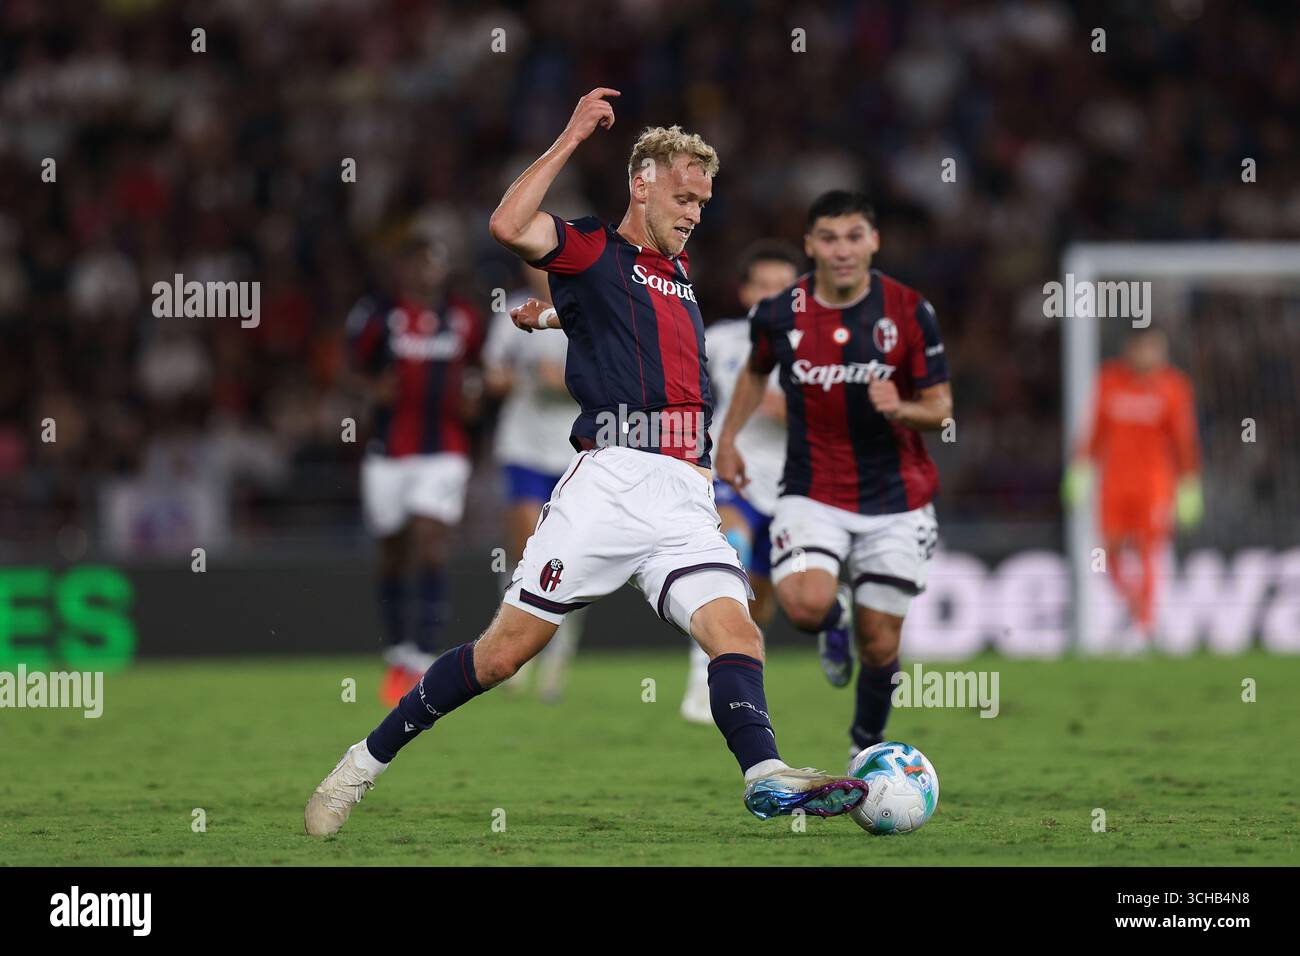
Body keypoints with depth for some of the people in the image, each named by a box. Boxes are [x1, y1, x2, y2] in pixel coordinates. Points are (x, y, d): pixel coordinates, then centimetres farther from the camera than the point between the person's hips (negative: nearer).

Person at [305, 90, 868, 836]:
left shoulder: (680, 270, 25)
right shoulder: (594, 251, 4)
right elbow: (511, 228, -17)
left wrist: (556, 313, 34)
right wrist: (572, 139, -11)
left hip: (687, 499, 6)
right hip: (611, 484, -6)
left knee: (737, 633, -17)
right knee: (506, 650, -5)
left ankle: (767, 777, -36)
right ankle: (369, 760, 8)